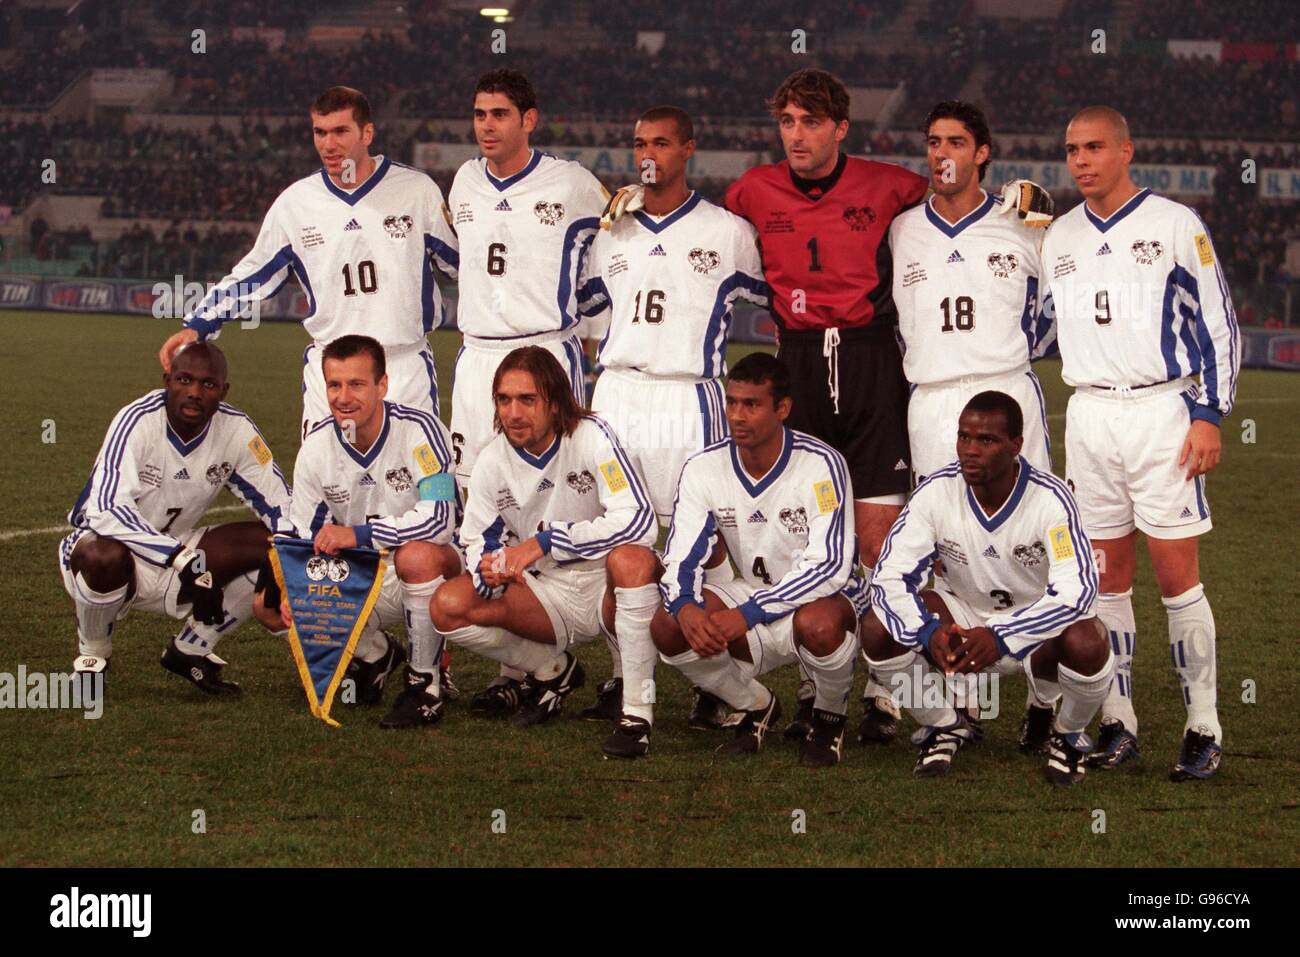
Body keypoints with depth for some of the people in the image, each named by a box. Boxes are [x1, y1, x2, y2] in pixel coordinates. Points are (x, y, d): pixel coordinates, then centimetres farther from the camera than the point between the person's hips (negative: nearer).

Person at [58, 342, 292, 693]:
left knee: (267, 546, -13)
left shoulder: (236, 430, -9)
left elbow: (277, 503, -3)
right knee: (106, 558, -40)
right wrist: (184, 560, -41)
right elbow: (105, 511, -35)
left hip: (174, 552, 5)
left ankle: (190, 651, 4)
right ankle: (93, 653, -7)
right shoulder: (138, 421, -25)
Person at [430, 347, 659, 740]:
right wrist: (490, 567, -21)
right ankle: (554, 671, 6)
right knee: (448, 607, -18)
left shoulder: (591, 438, -17)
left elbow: (639, 519, -29)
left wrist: (546, 541, -32)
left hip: (606, 588, -4)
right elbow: (477, 543, 6)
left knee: (631, 558, -39)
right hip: (548, 596, 4)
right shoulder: (492, 461, -2)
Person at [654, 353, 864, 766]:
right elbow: (680, 559, -7)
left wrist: (747, 614, -35)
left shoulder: (821, 465, -21)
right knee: (668, 626, -22)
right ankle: (756, 707, 6)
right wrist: (686, 608, -32)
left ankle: (830, 717, -5)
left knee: (819, 624, -40)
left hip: (823, 599, -4)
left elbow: (830, 565, -27)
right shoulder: (704, 468, -7)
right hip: (754, 597, 4)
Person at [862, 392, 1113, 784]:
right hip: (961, 616, 2)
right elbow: (889, 576, -18)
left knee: (1086, 645, -36)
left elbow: (1077, 589, -32)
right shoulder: (936, 491, -17)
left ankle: (1068, 734, 0)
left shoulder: (1050, 498, -24)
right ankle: (943, 725, 4)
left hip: (1035, 627, -2)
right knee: (877, 629, -24)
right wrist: (928, 631, -38)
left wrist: (1002, 637, -44)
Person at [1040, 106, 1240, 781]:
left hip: (1161, 410, -4)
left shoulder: (1175, 225, -2)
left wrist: (1209, 415, -8)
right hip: (1088, 416, 4)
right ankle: (1118, 723, 10)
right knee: (1108, 576, 5)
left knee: (1177, 574, -6)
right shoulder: (1058, 238, 12)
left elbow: (1218, 324, -2)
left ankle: (1204, 728, -1)